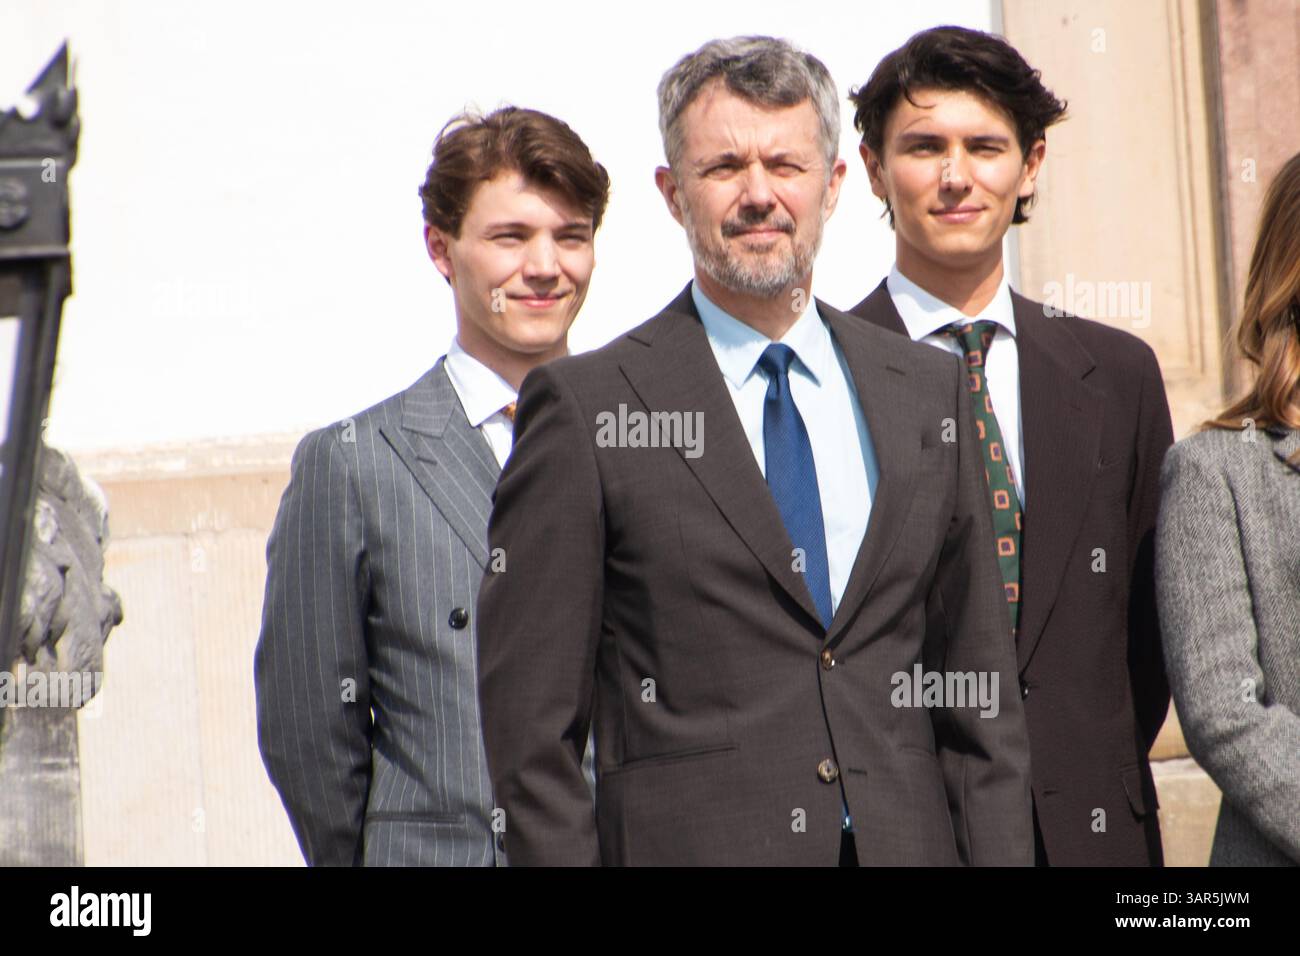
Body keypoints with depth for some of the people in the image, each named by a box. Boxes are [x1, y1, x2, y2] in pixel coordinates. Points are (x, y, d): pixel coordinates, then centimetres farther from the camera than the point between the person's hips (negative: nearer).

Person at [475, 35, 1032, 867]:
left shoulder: (928, 392, 10)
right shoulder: (586, 408, -2)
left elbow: (980, 692, 11)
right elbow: (531, 722, -3)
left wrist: (1001, 853, 3)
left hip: (909, 840, 4)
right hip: (688, 841, -4)